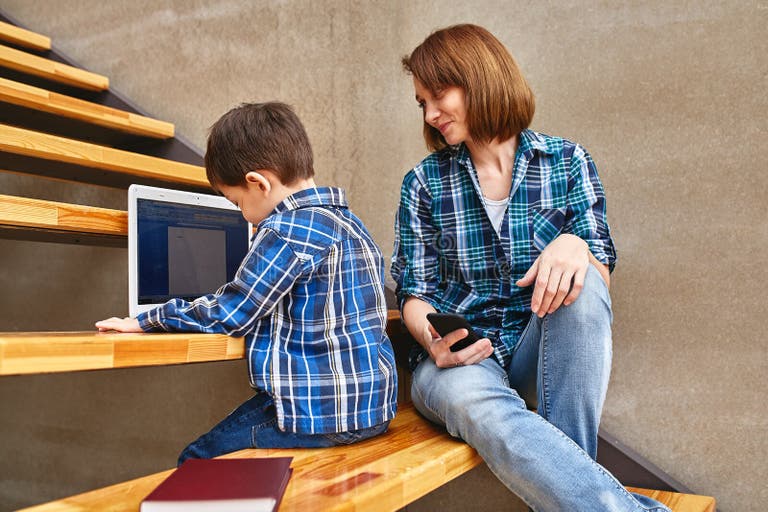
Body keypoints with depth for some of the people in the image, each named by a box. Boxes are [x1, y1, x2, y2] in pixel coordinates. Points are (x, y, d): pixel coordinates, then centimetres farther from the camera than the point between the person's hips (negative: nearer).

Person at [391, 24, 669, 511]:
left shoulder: (567, 161, 2)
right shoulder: (425, 183, 3)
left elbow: (601, 278, -1)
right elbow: (415, 293, 3)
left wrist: (575, 246, -25)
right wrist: (432, 338, -20)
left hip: (543, 350, 1)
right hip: (460, 357, -1)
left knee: (576, 280, -31)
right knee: (479, 405, -36)